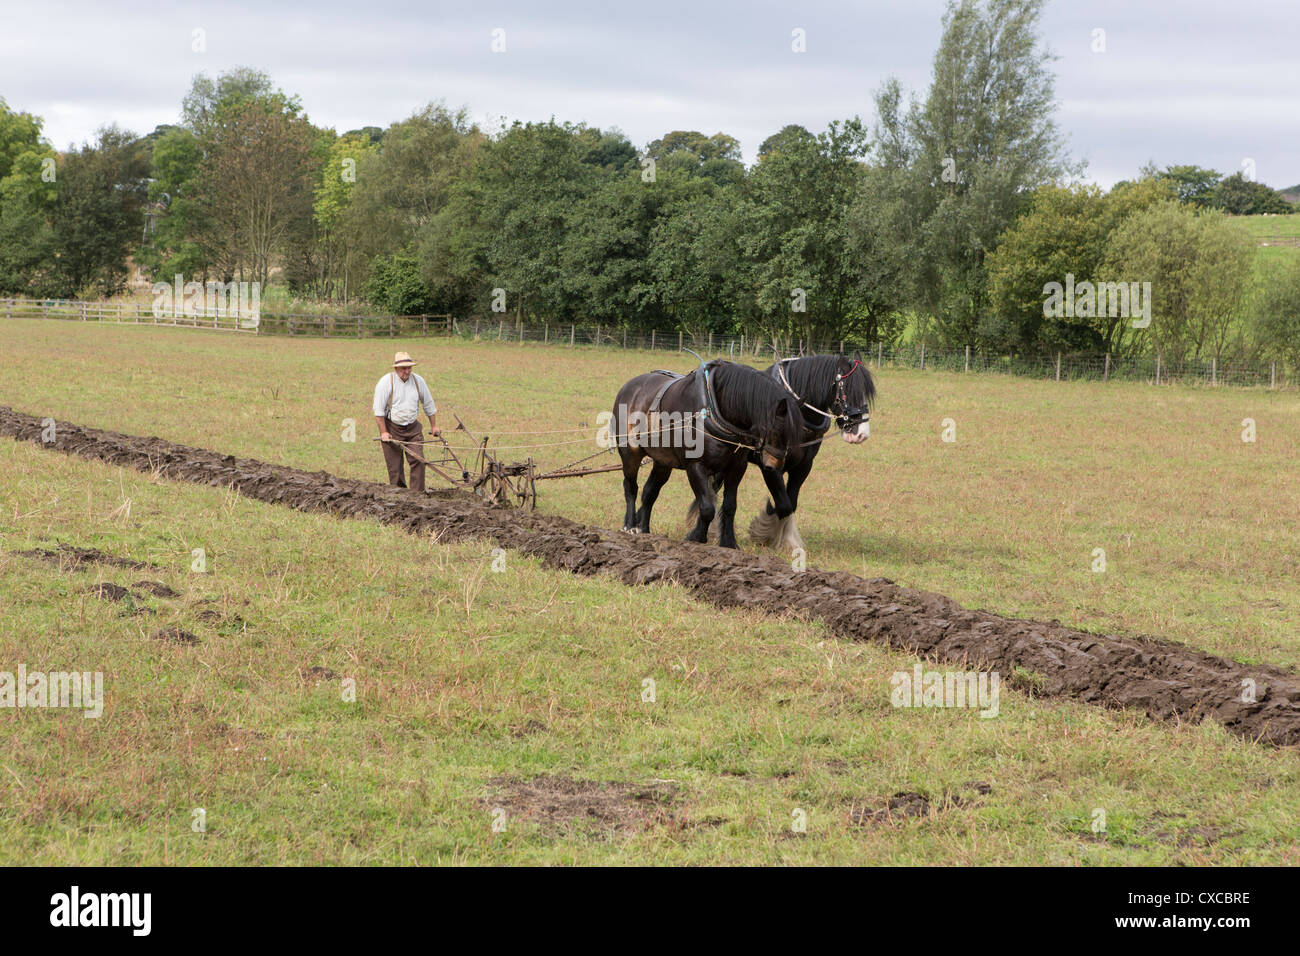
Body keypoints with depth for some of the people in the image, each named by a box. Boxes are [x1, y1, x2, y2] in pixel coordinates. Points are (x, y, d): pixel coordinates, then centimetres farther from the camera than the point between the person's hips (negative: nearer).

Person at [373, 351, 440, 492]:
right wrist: (383, 432, -14)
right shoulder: (385, 383, -11)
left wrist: (434, 426, 17)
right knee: (394, 467, 0)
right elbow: (379, 410, -11)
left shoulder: (418, 381, 1)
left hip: (413, 428, 3)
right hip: (392, 429, -3)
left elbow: (429, 405, 13)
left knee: (418, 460, -8)